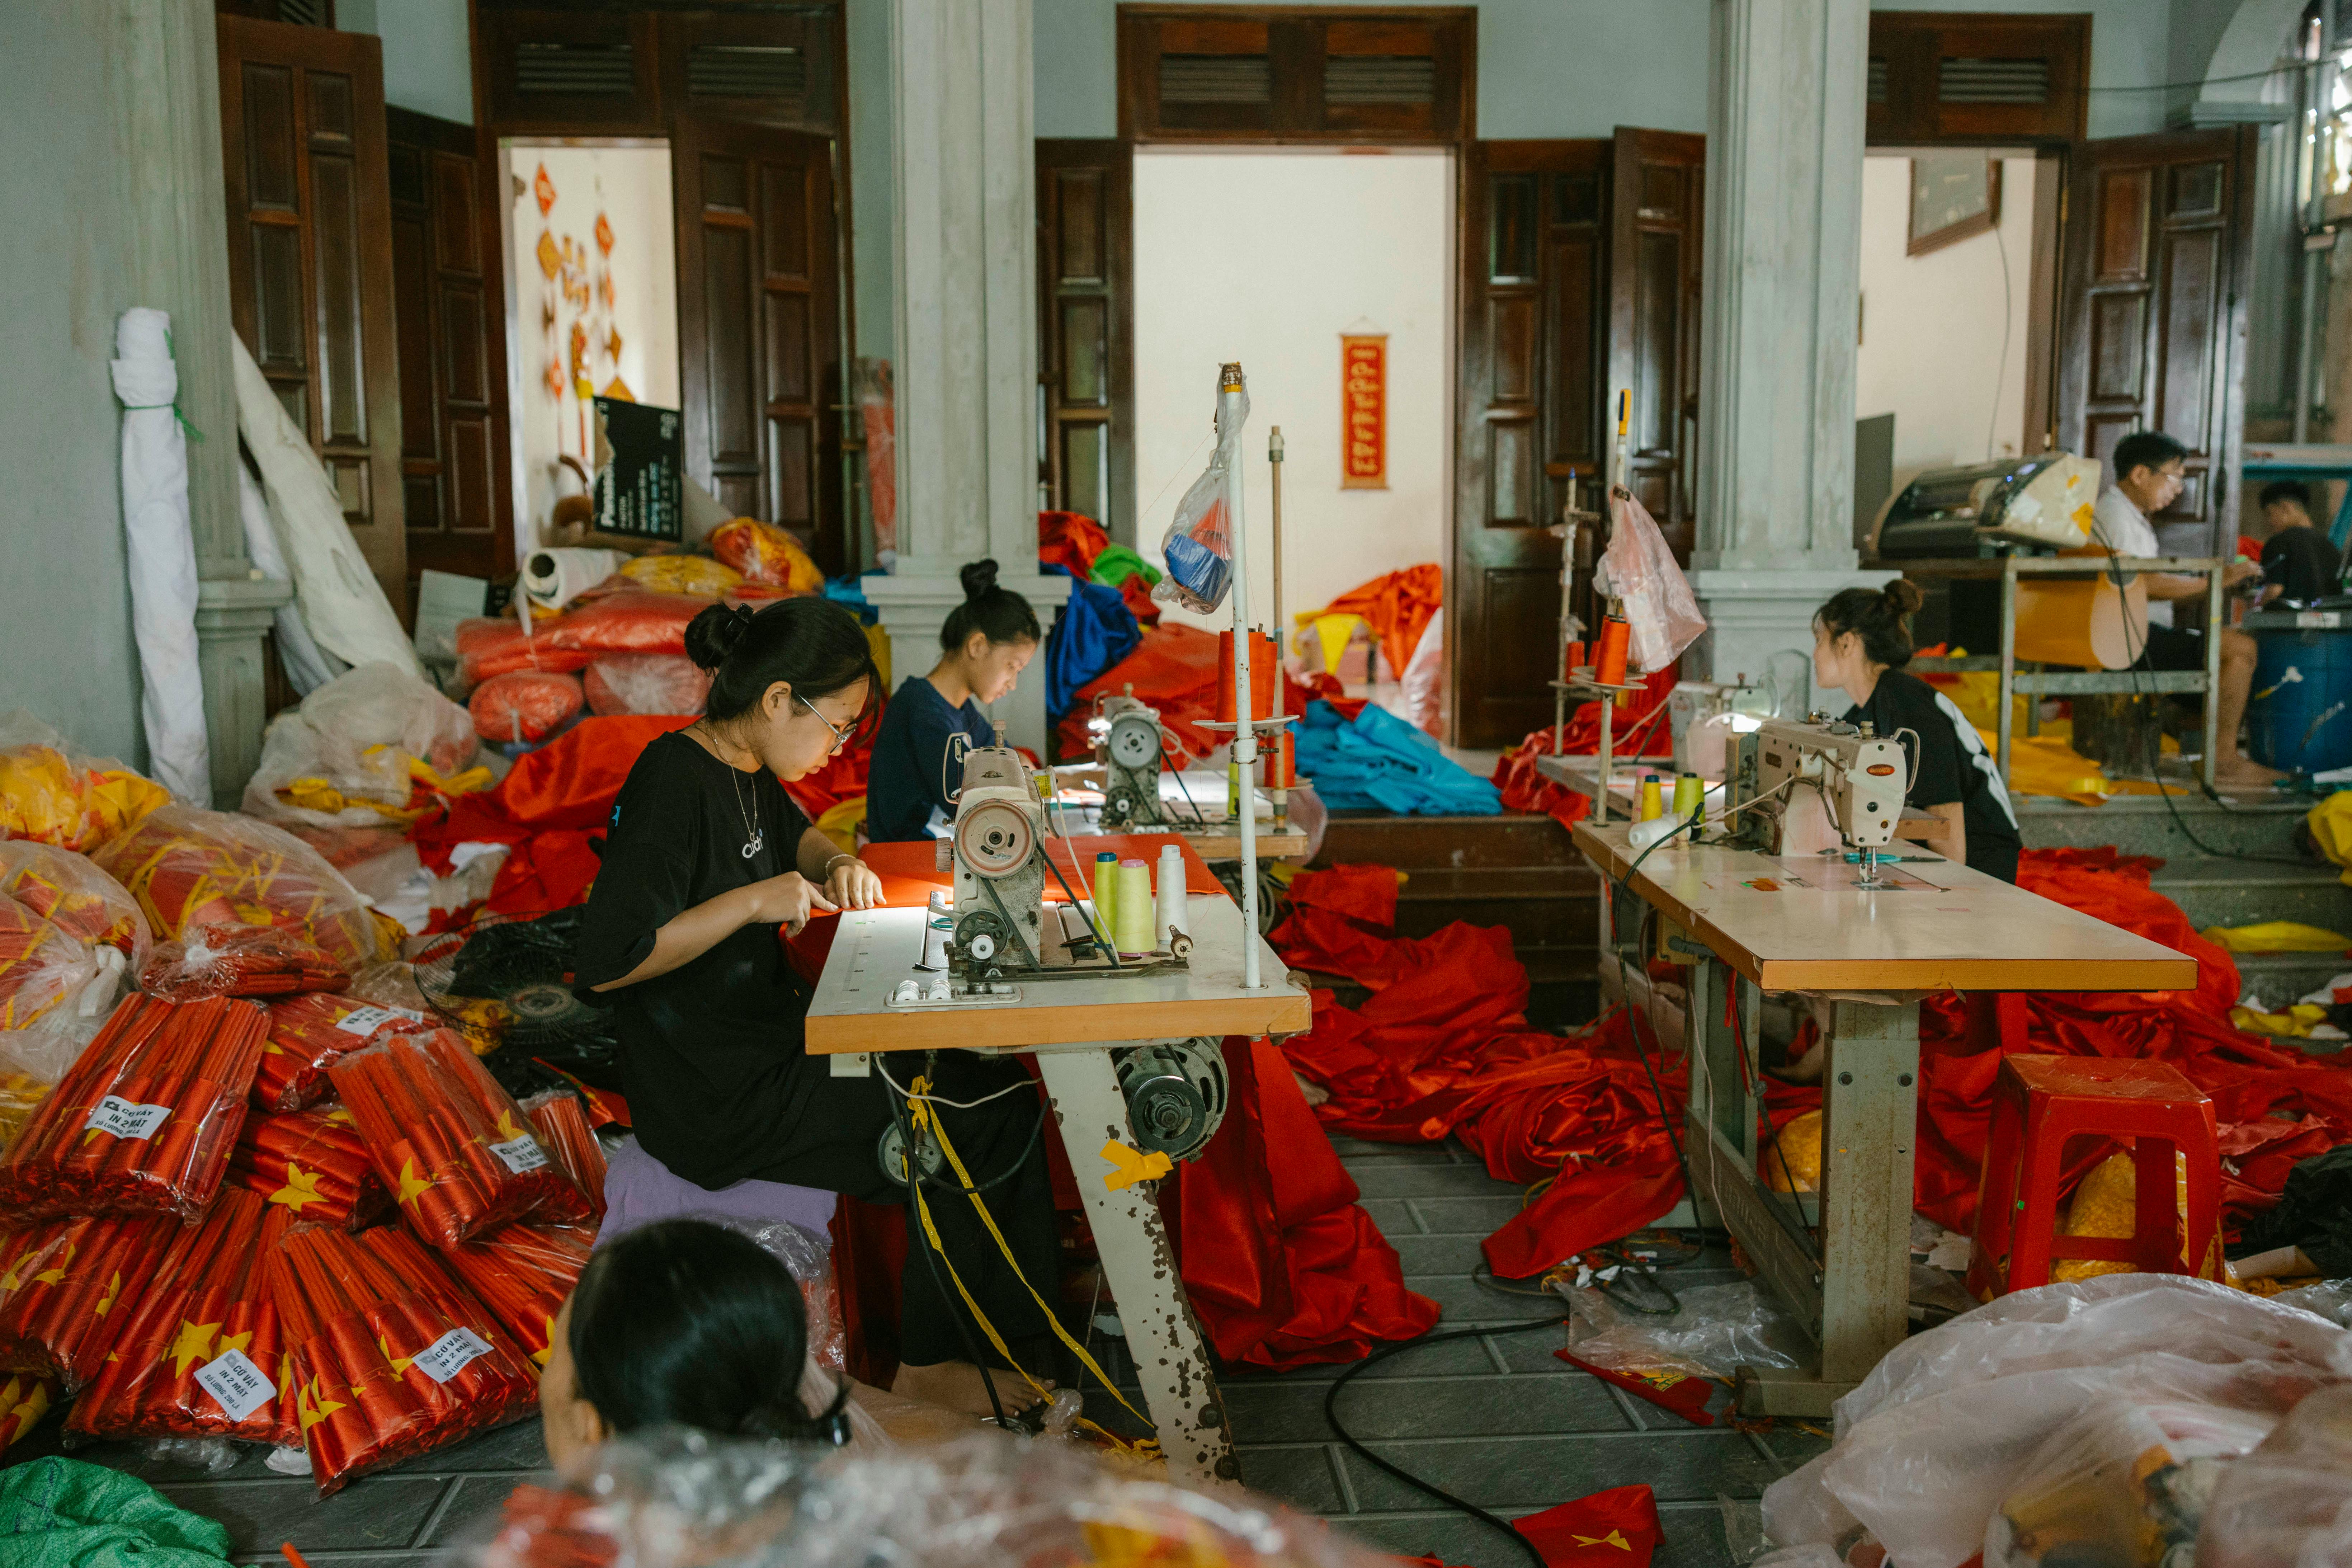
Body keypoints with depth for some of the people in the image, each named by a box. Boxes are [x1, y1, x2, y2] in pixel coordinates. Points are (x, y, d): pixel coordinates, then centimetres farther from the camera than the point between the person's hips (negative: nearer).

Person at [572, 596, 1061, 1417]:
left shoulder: (746, 771, 7)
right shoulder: (672, 786, -21)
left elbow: (794, 831, 31)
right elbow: (603, 962, -29)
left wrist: (834, 863, 8)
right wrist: (751, 901, -25)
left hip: (773, 1036, 10)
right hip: (720, 1098, -10)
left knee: (986, 1078, 2)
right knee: (986, 1120, -10)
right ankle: (928, 1365, 7)